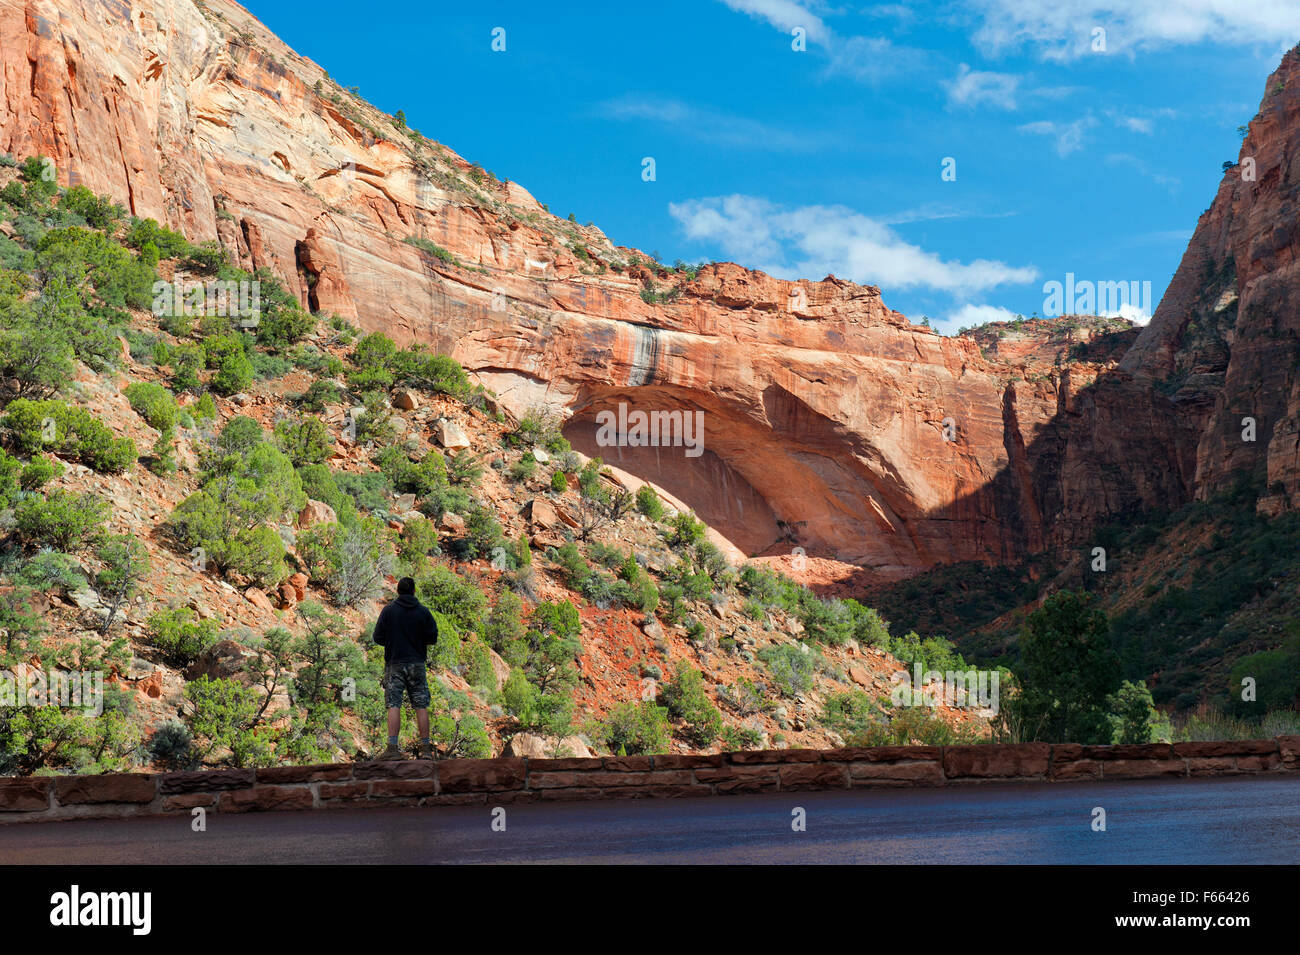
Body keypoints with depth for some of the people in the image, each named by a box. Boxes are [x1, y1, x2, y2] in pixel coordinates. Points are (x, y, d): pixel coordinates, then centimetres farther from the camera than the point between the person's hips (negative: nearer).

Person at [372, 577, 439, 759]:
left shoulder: (388, 611, -2)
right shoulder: (423, 612, 1)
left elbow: (378, 637, -2)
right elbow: (432, 638, 2)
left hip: (394, 664, -1)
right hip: (417, 664, 1)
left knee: (394, 705, -3)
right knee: (421, 706, 4)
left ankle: (393, 748, -13)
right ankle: (426, 749, 4)